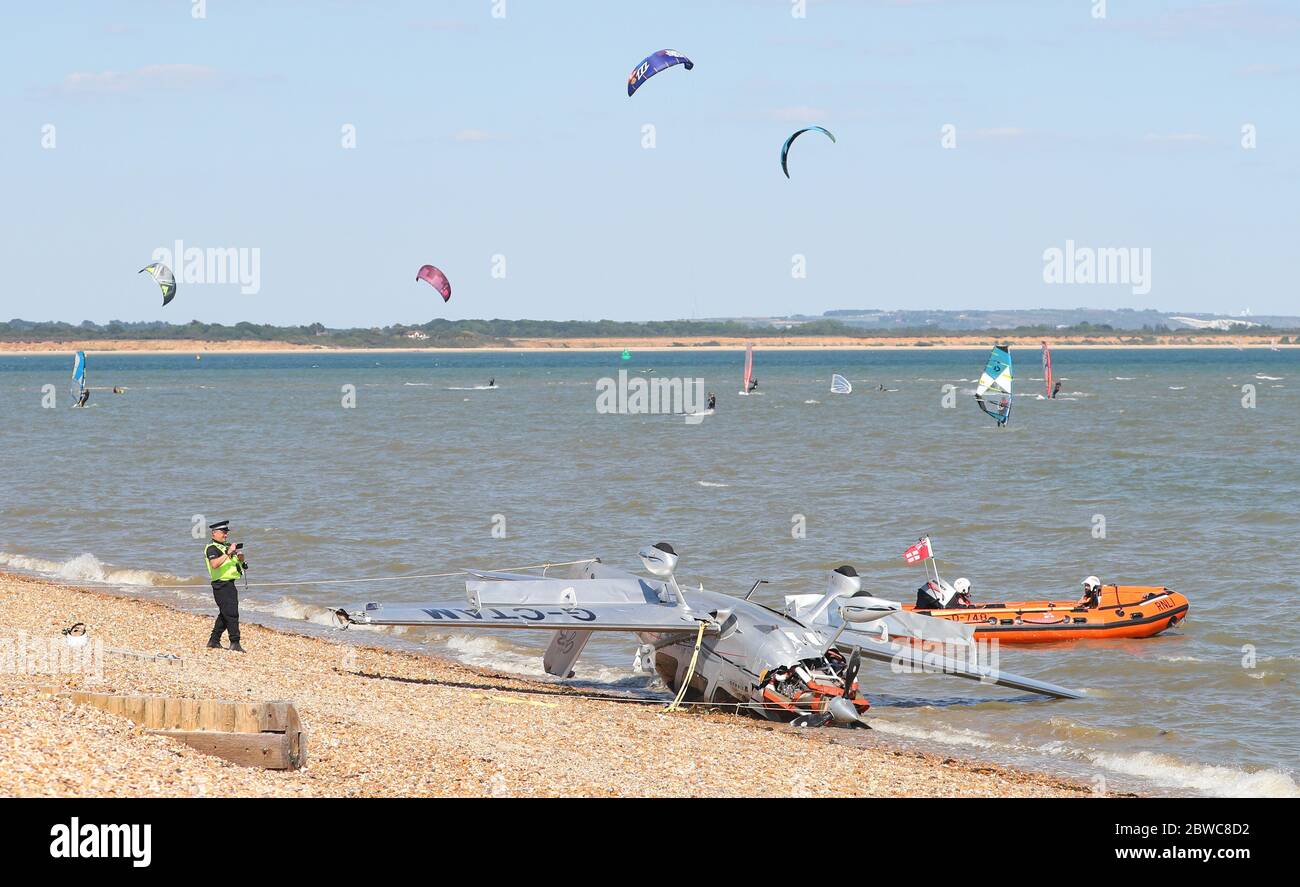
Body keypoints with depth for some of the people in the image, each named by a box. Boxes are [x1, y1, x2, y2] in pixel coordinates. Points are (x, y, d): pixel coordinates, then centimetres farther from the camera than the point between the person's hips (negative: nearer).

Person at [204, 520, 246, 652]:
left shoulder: (226, 546, 17)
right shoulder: (212, 548, -10)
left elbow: (240, 560, 21)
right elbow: (214, 564, -27)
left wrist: (239, 555, -2)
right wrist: (228, 554, -30)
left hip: (229, 584, 9)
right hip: (221, 585, -9)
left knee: (224, 614, 15)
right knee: (231, 614, -13)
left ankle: (214, 641, 23)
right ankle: (234, 643, -14)